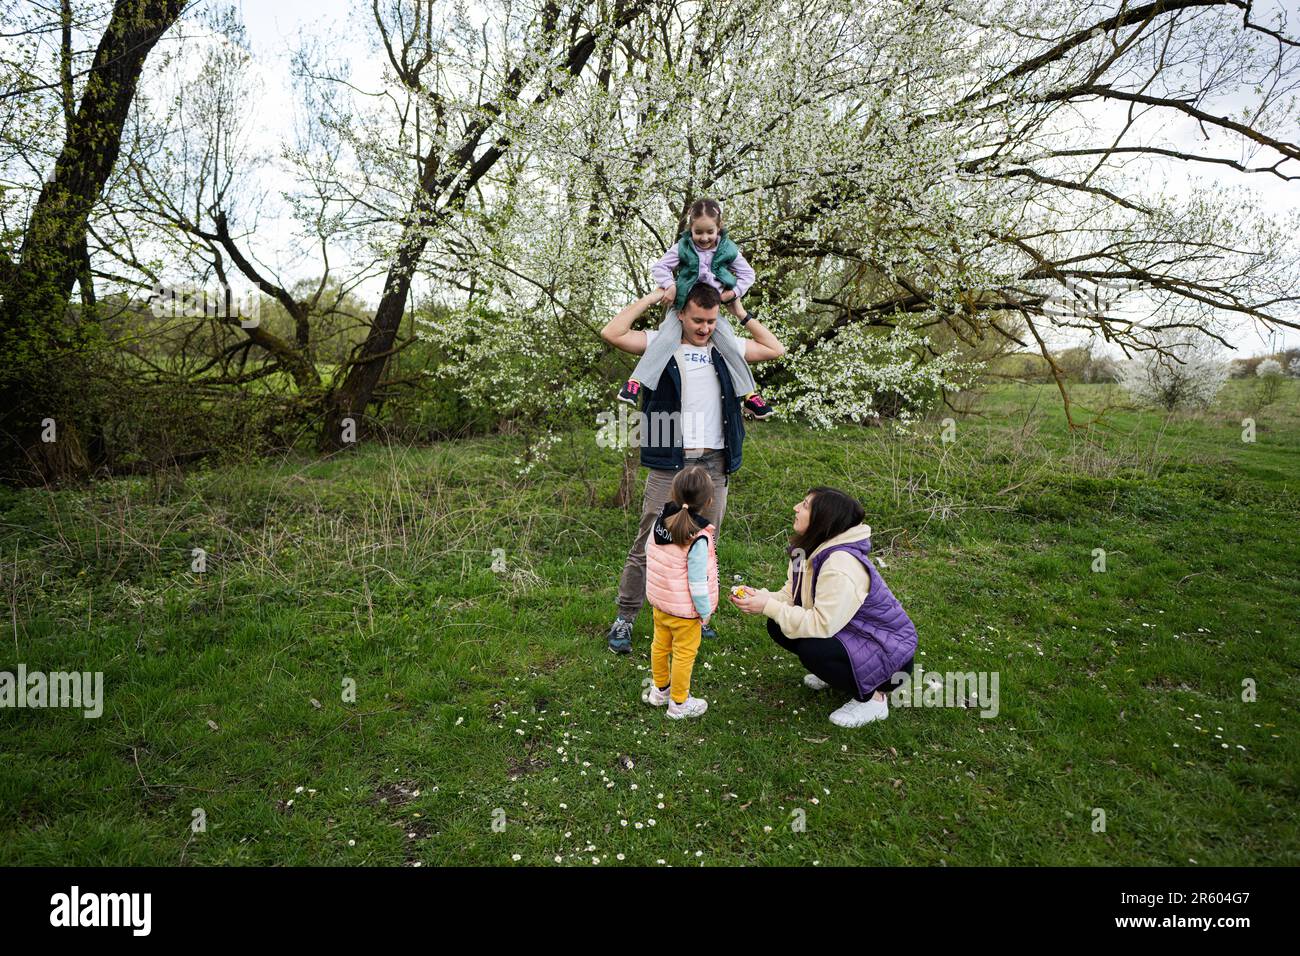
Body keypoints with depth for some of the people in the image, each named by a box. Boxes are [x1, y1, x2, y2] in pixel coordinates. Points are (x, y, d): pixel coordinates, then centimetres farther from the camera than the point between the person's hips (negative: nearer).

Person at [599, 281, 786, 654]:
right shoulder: (661, 343, 4)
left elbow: (776, 349, 20)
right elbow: (611, 333, -8)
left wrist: (742, 313, 15)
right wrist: (651, 297, -1)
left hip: (714, 465, 4)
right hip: (669, 465, -4)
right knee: (649, 546, -3)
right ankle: (624, 620, 8)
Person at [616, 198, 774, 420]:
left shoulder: (728, 250, -3)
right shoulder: (682, 247, -7)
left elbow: (748, 274, 5)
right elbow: (659, 267, -1)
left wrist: (733, 292, -9)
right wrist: (670, 285, -18)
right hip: (682, 305, -1)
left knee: (731, 346, -9)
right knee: (666, 339, -23)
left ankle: (749, 394, 2)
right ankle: (635, 382, -21)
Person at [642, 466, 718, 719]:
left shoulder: (661, 520, -10)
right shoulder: (698, 539, -30)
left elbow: (648, 551, 4)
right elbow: (697, 582, -25)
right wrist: (705, 611, -11)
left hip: (658, 600, 7)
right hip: (685, 611, -7)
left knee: (660, 645, 24)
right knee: (684, 654, 12)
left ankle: (660, 689, 44)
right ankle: (679, 703, 27)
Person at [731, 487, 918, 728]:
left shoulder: (841, 564, -32)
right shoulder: (812, 548, -4)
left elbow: (822, 624, -33)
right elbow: (791, 595, 0)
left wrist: (768, 606, -29)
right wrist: (761, 598, -19)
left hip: (889, 652, -9)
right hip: (851, 632, 9)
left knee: (812, 650, -32)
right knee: (778, 626, -3)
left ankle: (871, 698, -5)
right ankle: (836, 673, 17)